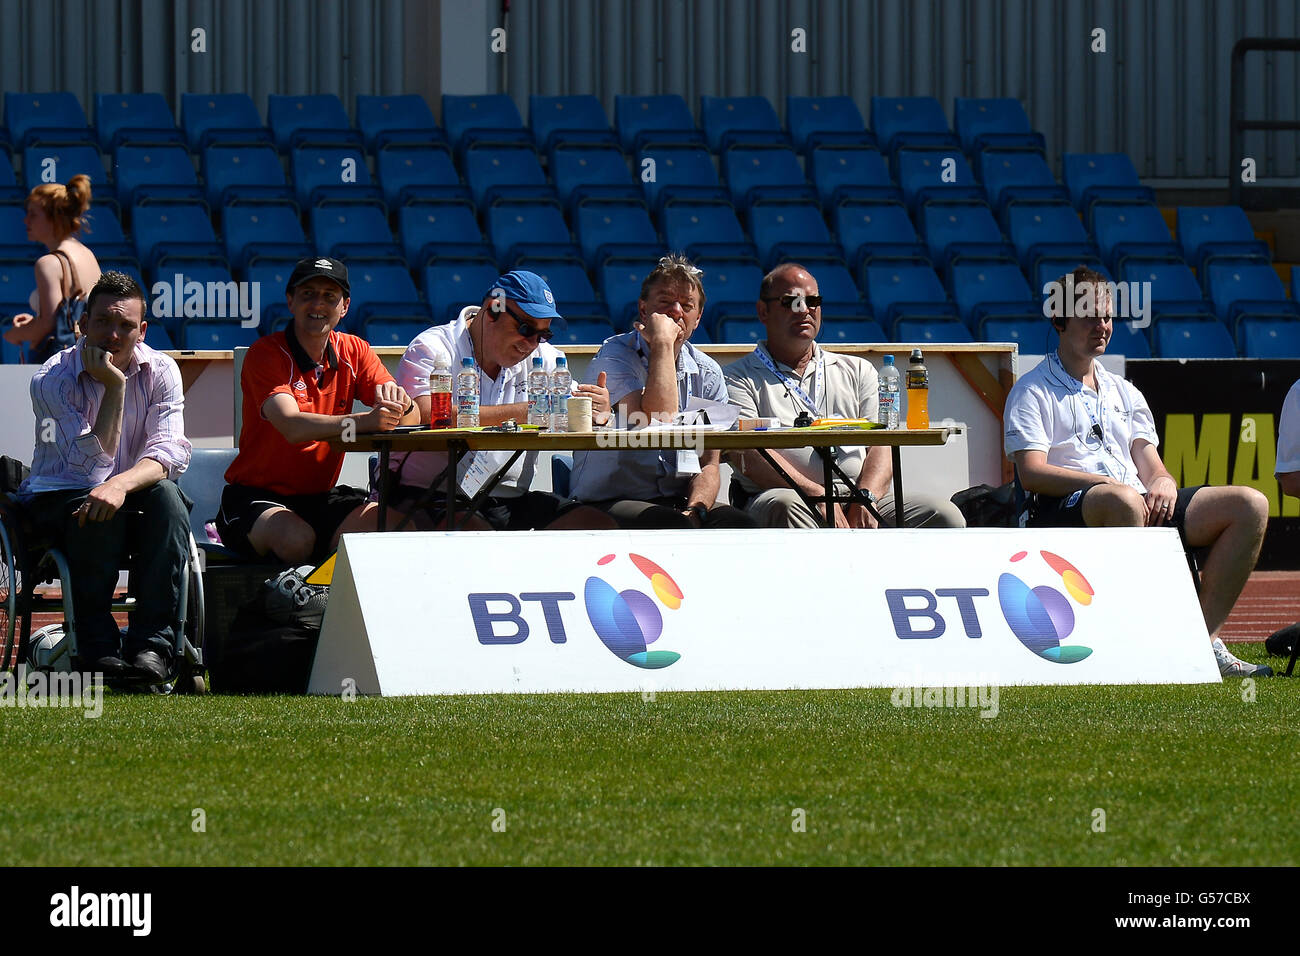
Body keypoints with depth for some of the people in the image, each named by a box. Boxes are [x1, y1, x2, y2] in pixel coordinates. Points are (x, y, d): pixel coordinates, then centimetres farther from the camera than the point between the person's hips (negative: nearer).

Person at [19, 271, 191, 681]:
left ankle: (151, 645, -33)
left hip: (132, 498, 3)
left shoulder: (160, 371, -3)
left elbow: (170, 450, -18)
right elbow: (93, 462, -21)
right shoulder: (52, 380, -13)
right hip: (57, 500, -3)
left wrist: (120, 485, -38)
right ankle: (98, 649, -30)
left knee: (165, 494, -31)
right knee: (96, 513, -36)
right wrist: (114, 387, -25)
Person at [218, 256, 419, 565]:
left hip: (320, 498, 5)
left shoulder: (354, 352, 6)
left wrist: (397, 400, -27)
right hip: (256, 498, -5)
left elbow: (411, 419, -1)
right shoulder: (266, 353, -10)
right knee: (297, 539, -37)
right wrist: (364, 422, -44)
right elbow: (292, 426, -28)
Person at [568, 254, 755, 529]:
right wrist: (662, 343, -16)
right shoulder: (615, 357, -6)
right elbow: (658, 422, -23)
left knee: (737, 524, -27)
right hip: (609, 503, -5)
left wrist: (694, 512, -14)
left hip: (679, 500, 5)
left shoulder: (707, 374, 11)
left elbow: (709, 465, 8)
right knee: (674, 526, -36)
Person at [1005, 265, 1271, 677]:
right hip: (1064, 511, -7)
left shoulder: (1124, 393, 28)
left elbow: (1149, 463, 18)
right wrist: (1105, 483, -19)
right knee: (1122, 501, -43)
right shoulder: (1033, 391, 7)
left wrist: (1162, 484, -8)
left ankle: (1203, 639, -18)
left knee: (1249, 505, -12)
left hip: (1142, 507, 7)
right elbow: (1031, 472, -8)